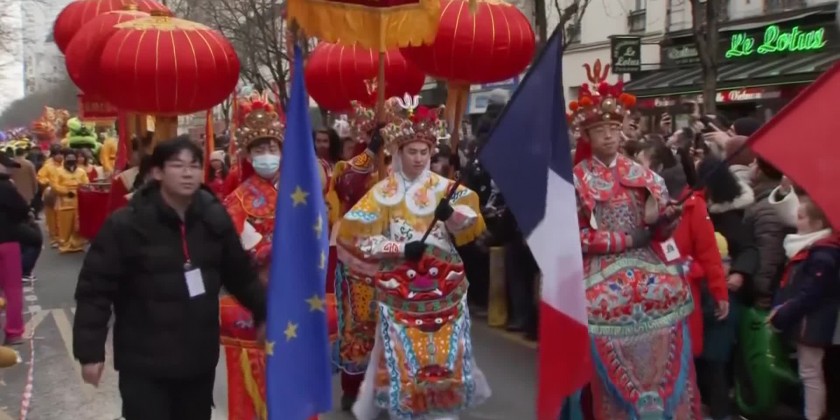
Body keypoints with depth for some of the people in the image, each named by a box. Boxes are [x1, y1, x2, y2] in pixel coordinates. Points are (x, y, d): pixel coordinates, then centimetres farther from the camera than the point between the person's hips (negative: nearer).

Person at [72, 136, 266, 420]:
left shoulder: (214, 218, -1)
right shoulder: (125, 224, -13)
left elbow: (241, 273, 9)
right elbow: (94, 288, -11)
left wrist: (263, 312, 2)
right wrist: (90, 351, -12)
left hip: (200, 358, 5)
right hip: (144, 363, -4)